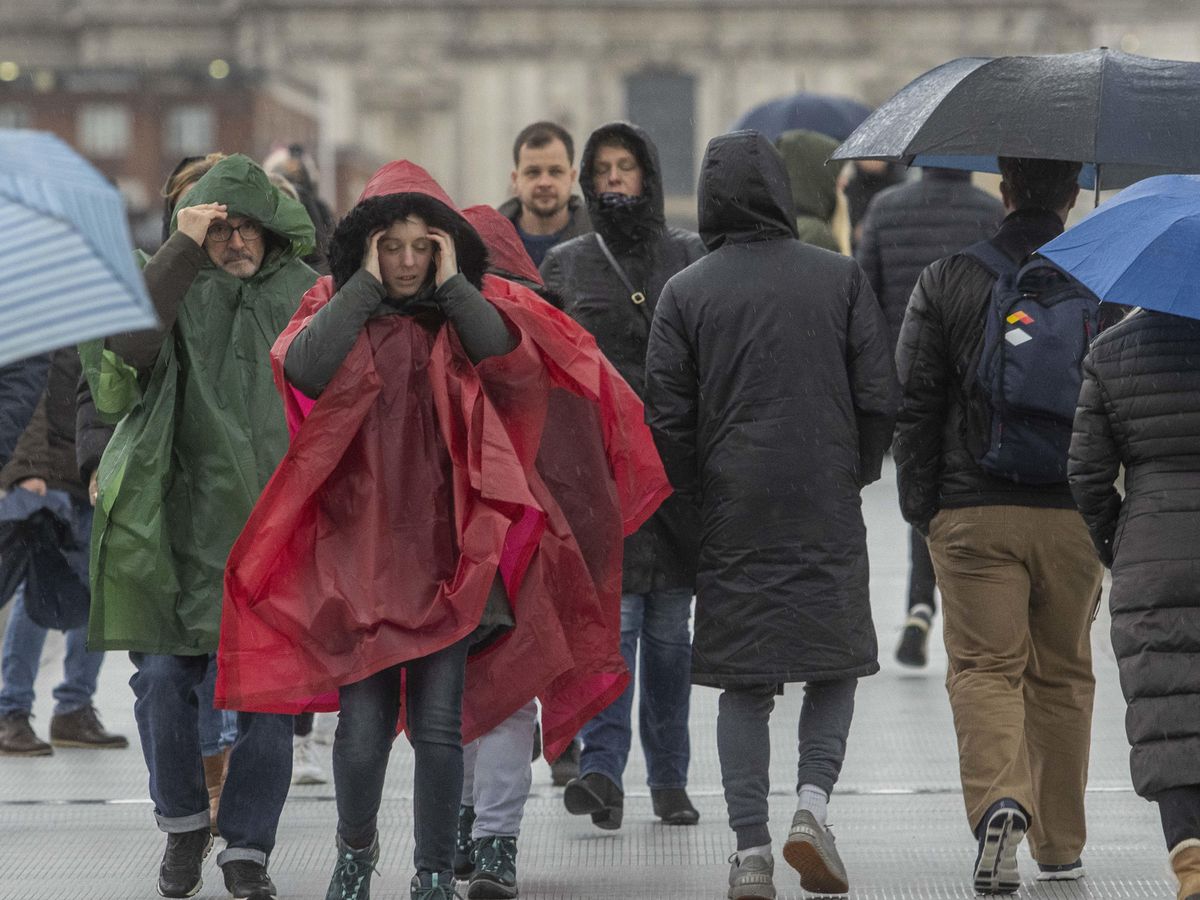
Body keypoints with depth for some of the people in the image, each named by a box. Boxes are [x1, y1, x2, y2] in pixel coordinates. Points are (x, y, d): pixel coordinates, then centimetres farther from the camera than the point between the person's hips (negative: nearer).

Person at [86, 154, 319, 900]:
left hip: (273, 524, 0)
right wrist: (183, 251, -21)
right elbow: (128, 343, -17)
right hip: (180, 522, 0)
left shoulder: (305, 292, 8)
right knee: (164, 677, -2)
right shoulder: (172, 285, 4)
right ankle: (183, 827, 20)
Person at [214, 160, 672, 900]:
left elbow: (514, 363, -16)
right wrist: (367, 285, -10)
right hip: (361, 542, 0)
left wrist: (453, 285, -10)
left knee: (438, 723, -4)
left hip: (449, 547, 0)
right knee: (363, 719, -3)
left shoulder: (473, 311, 6)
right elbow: (304, 370, -16)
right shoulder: (338, 309, 6)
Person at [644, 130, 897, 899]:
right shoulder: (840, 278, -1)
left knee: (744, 685, 6)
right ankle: (813, 800, -8)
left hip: (734, 518, 0)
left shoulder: (686, 293, -2)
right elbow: (880, 399, -1)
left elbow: (667, 418, -3)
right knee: (835, 667, 13)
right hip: (829, 516, 0)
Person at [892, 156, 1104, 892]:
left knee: (984, 667, 1)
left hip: (973, 513, -1)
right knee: (1062, 676, 13)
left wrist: (922, 508, 9)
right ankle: (1061, 846, 20)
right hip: (1072, 512, 1)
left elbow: (915, 405, 0)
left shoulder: (947, 280, -1)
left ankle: (1000, 803, -25)